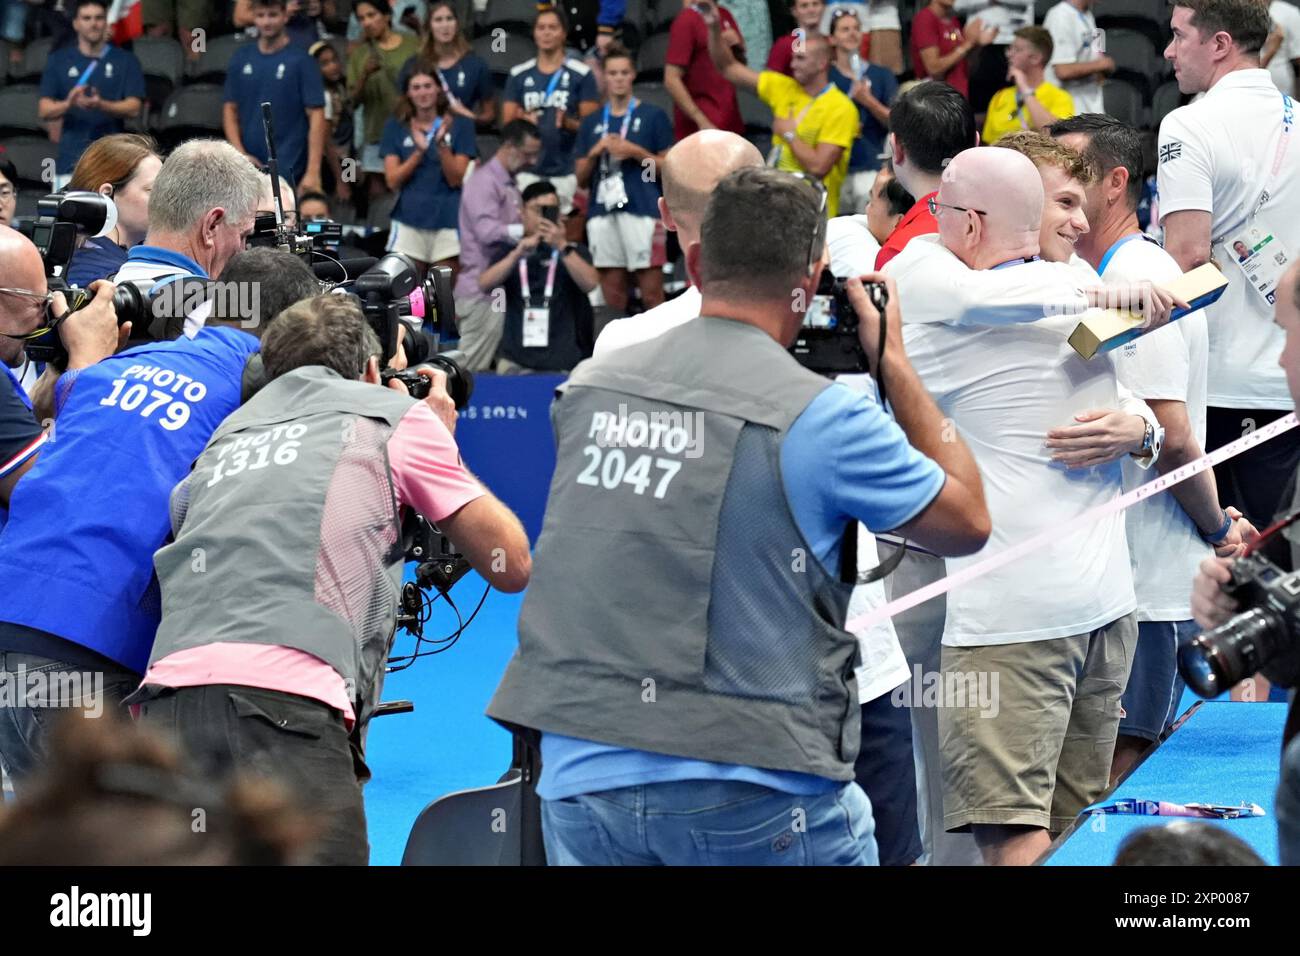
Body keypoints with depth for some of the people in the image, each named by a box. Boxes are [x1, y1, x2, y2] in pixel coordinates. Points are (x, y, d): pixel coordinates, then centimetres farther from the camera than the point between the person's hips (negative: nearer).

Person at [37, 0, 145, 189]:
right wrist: (68, 104, -18)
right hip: (71, 158, 1)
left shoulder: (125, 60, 7)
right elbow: (44, 111, 5)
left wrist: (101, 105, -21)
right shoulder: (59, 60, 10)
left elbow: (133, 107, -1)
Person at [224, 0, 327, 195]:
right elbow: (230, 109, 13)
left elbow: (316, 116, -8)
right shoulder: (241, 59, 8)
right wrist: (240, 154, -1)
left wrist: (313, 171, -15)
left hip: (288, 168, -5)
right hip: (249, 165, 5)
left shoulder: (301, 60, -5)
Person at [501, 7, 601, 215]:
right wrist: (523, 121, -11)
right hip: (527, 172, 2)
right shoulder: (519, 75, 11)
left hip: (566, 172, -2)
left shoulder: (581, 75, 1)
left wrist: (568, 123, -20)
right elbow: (507, 122, 11)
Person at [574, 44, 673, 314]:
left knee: (651, 293, -10)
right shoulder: (592, 123, 18)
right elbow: (581, 180, 18)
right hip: (603, 213, 4)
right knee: (613, 296, 2)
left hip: (643, 210, -4)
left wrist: (636, 153, -8)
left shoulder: (652, 116, 8)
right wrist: (595, 153, 0)